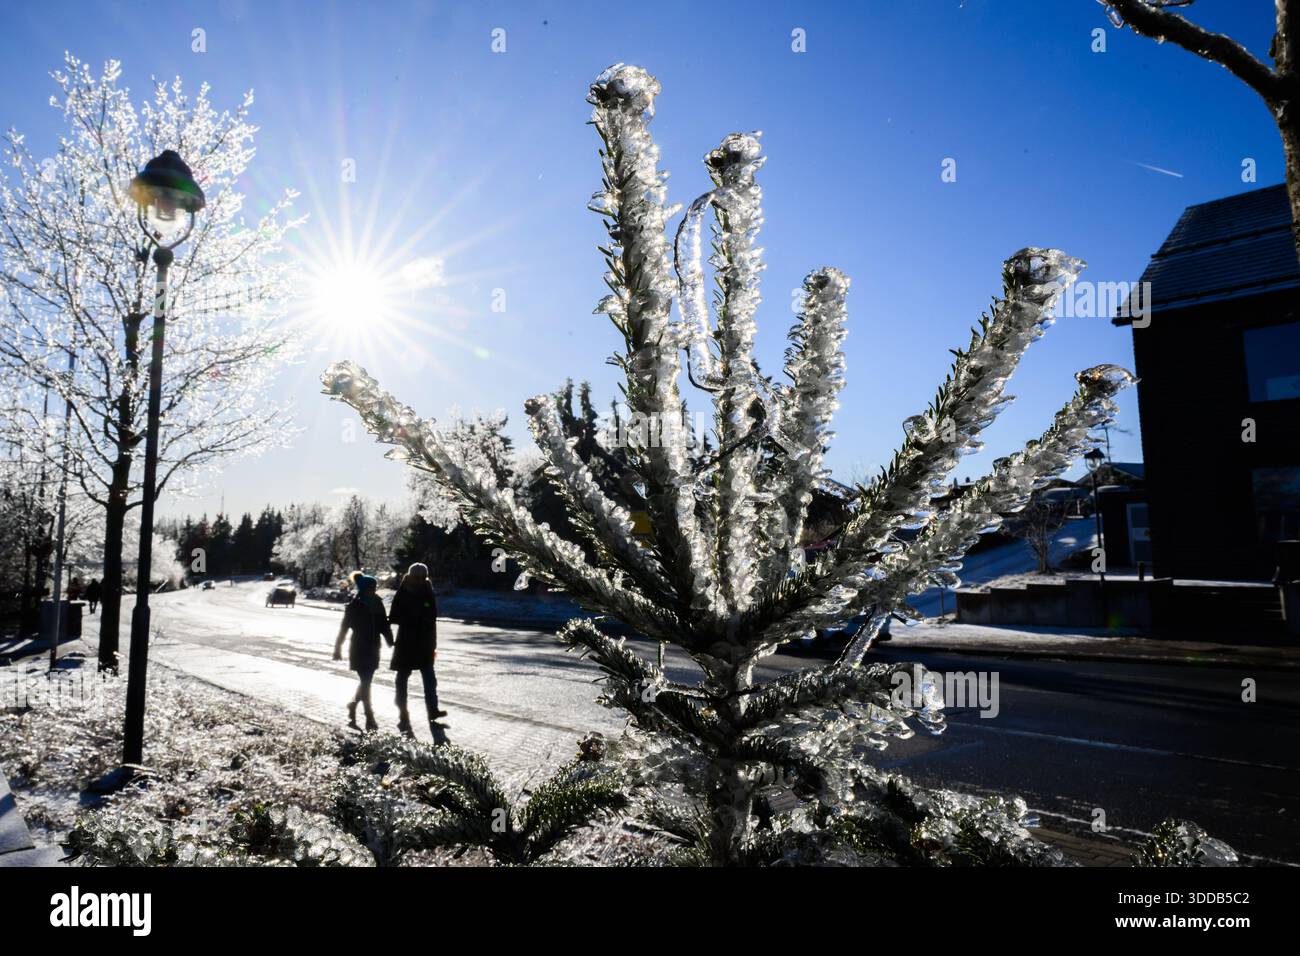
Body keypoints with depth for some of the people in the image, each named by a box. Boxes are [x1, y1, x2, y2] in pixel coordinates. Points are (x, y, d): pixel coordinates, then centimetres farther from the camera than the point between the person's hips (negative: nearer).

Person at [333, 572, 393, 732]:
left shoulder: (376, 604, 4)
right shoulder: (354, 606, -10)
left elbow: (383, 625, 7)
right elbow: (344, 627, -6)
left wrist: (390, 641, -1)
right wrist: (338, 648, -4)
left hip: (372, 649, 6)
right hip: (359, 650, -6)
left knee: (365, 682, 13)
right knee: (365, 682, -5)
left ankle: (352, 708, 33)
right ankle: (370, 719, 1)